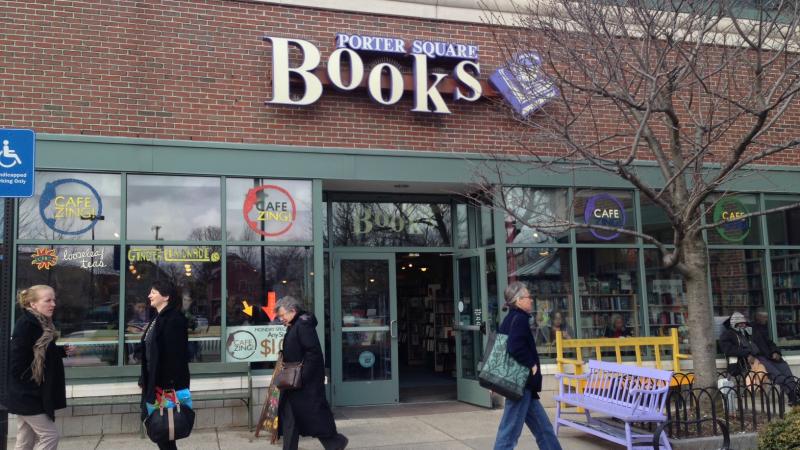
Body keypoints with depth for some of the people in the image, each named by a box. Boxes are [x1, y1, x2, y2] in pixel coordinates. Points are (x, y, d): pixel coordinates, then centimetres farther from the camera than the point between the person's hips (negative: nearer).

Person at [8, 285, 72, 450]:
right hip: (27, 394, -9)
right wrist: (32, 385, -15)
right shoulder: (26, 324, -20)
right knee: (50, 436, -4)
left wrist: (62, 351, 4)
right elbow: (18, 363, -22)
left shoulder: (41, 324, 9)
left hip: (30, 393, 9)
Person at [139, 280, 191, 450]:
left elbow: (176, 353, -22)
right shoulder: (157, 319, 14)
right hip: (154, 379, 9)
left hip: (167, 381, -9)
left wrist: (170, 383, -24)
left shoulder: (175, 319, -16)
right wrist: (144, 379, 16)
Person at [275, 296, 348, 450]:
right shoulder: (293, 326, 15)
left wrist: (302, 377, -24)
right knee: (289, 416, 10)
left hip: (307, 383, -10)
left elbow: (313, 352, -24)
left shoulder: (304, 325, -16)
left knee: (314, 415, -1)